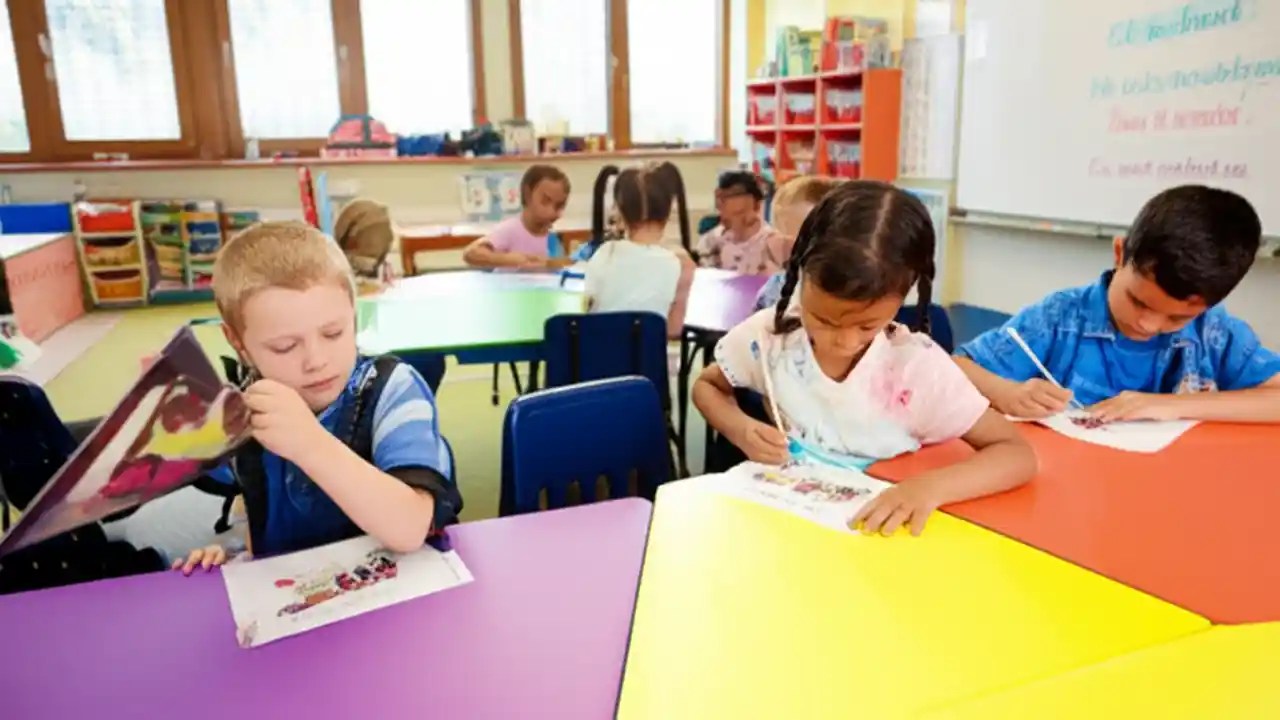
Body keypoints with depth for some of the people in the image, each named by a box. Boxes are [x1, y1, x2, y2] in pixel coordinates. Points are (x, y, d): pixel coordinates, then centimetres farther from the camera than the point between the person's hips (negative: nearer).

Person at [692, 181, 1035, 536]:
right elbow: (707, 386, 7)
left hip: (875, 535, 0)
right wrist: (740, 429, -13)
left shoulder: (919, 367, -14)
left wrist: (931, 487, -28)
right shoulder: (768, 335, -9)